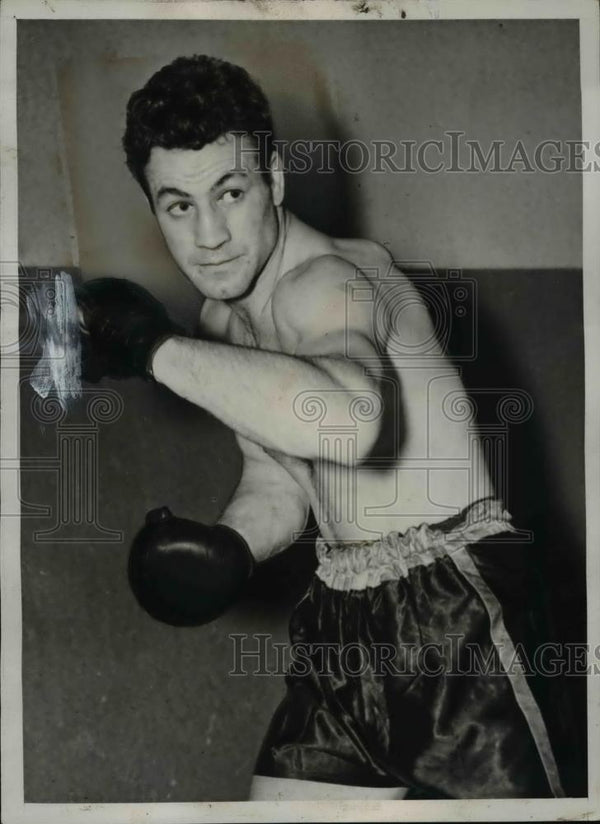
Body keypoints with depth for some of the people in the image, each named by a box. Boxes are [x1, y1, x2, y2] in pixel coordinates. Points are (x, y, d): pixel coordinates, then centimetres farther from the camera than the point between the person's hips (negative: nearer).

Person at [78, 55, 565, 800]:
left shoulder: (326, 281, -19)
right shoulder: (221, 320, 9)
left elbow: (350, 420, -43)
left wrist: (155, 347, -32)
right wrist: (230, 544, -6)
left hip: (452, 621, -8)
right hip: (343, 623, 8)